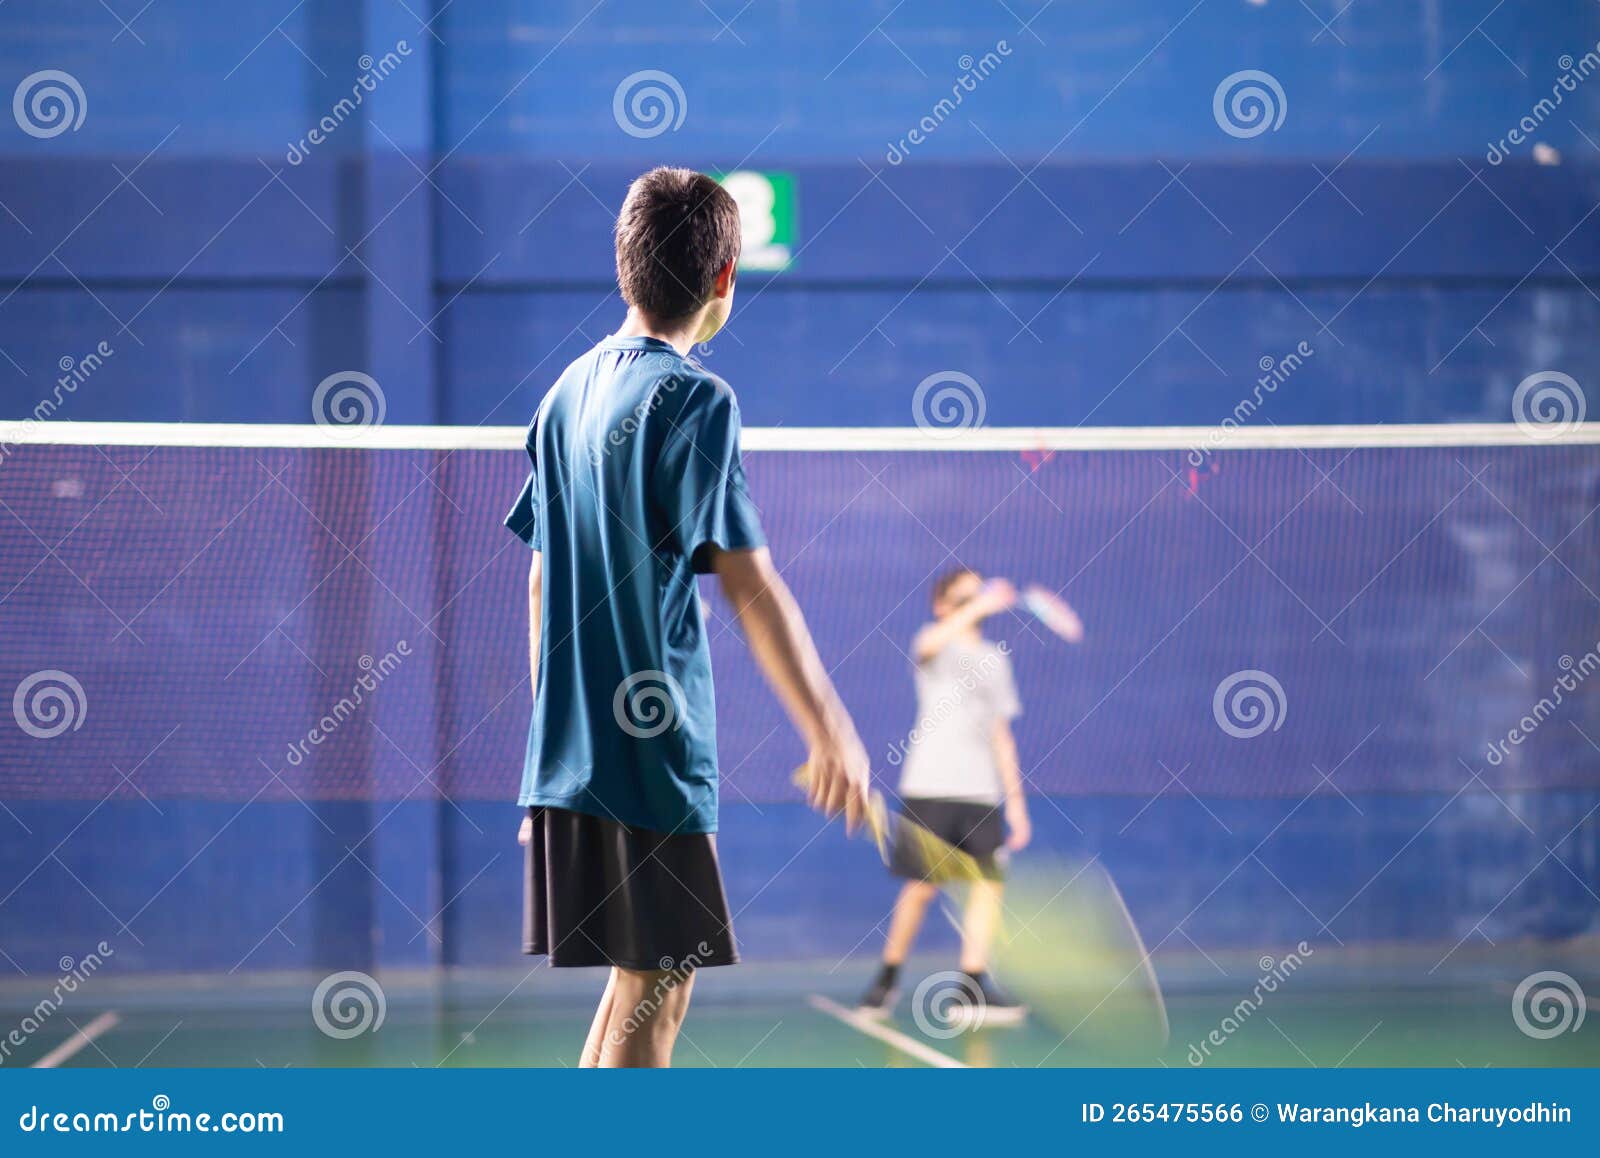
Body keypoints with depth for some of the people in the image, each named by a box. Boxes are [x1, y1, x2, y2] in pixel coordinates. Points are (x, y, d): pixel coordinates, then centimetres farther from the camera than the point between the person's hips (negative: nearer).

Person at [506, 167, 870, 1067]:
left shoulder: (571, 391, 11)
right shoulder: (695, 400, -12)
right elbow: (748, 583, -17)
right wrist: (831, 732, -14)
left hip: (568, 751, 8)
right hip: (652, 754, -8)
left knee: (638, 983, 17)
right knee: (655, 990, -2)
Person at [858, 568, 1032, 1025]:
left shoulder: (995, 659, 18)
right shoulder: (935, 644, 2)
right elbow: (930, 643, -25)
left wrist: (1015, 799, 14)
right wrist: (977, 609, -38)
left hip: (981, 793, 5)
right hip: (930, 786, -5)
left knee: (990, 881, -7)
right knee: (922, 886, -3)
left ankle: (973, 987, -5)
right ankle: (888, 978, 14)